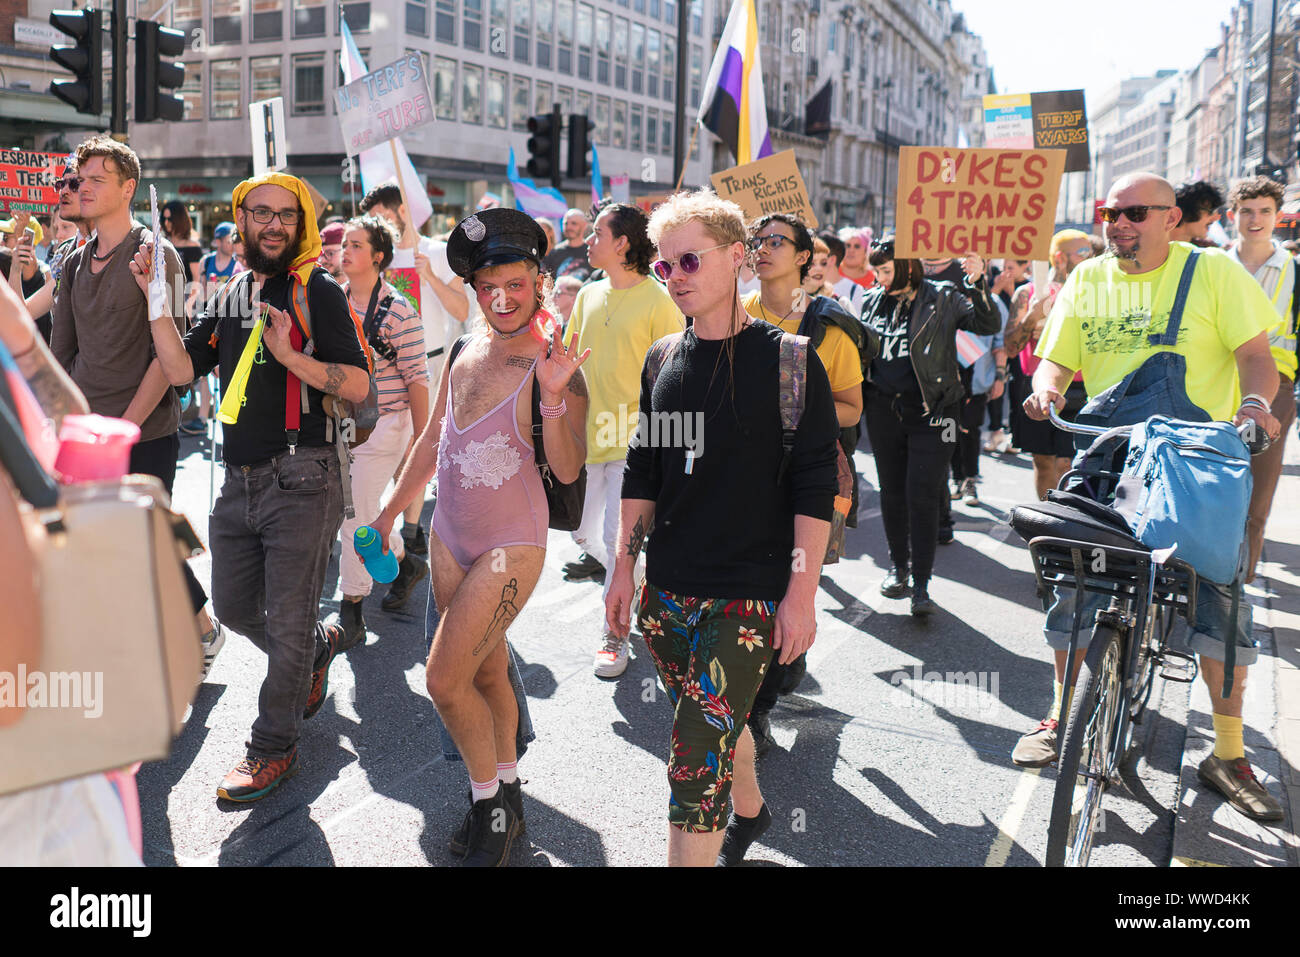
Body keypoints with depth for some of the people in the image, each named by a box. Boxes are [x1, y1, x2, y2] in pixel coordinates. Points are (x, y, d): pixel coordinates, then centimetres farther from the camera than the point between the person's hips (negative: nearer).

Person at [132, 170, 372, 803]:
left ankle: (273, 746, 16)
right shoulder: (229, 298, 14)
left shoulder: (316, 291, -4)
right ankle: (316, 651, 43)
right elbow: (180, 369, 5)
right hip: (239, 482, 7)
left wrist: (291, 355, -23)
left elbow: (358, 385, -11)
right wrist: (155, 297, -1)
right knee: (234, 608, 17)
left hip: (300, 481, -6)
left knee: (288, 622, 1)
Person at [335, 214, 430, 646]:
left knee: (357, 513, -5)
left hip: (382, 425, -6)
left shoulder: (399, 311, -12)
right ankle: (404, 562, 39)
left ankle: (351, 606, 10)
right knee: (358, 509, 14)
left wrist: (421, 440, -11)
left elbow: (417, 379, -11)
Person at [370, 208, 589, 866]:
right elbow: (433, 440, 15)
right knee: (488, 671, 16)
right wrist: (389, 513, 18)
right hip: (449, 538, 6)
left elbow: (567, 471, -20)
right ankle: (506, 793, 33)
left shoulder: (556, 368, -14)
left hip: (512, 546, -6)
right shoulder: (464, 353, 4)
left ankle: (492, 802, 13)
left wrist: (552, 397, -33)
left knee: (445, 680, -9)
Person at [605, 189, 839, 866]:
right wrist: (624, 567, 10)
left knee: (696, 760, -9)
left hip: (751, 594, -5)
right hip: (668, 591, 6)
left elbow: (815, 486, -9)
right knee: (718, 724, 21)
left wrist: (802, 592, -12)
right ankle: (750, 810, 47)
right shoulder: (663, 360, 7)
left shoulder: (788, 361, -8)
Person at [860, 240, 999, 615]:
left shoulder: (944, 299, -1)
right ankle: (899, 567, 28)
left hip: (931, 412, -4)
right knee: (891, 493, 11)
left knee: (922, 496, -8)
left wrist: (978, 284, -24)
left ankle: (921, 584, -2)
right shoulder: (873, 302, 11)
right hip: (884, 411, 4)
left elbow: (988, 325, -11)